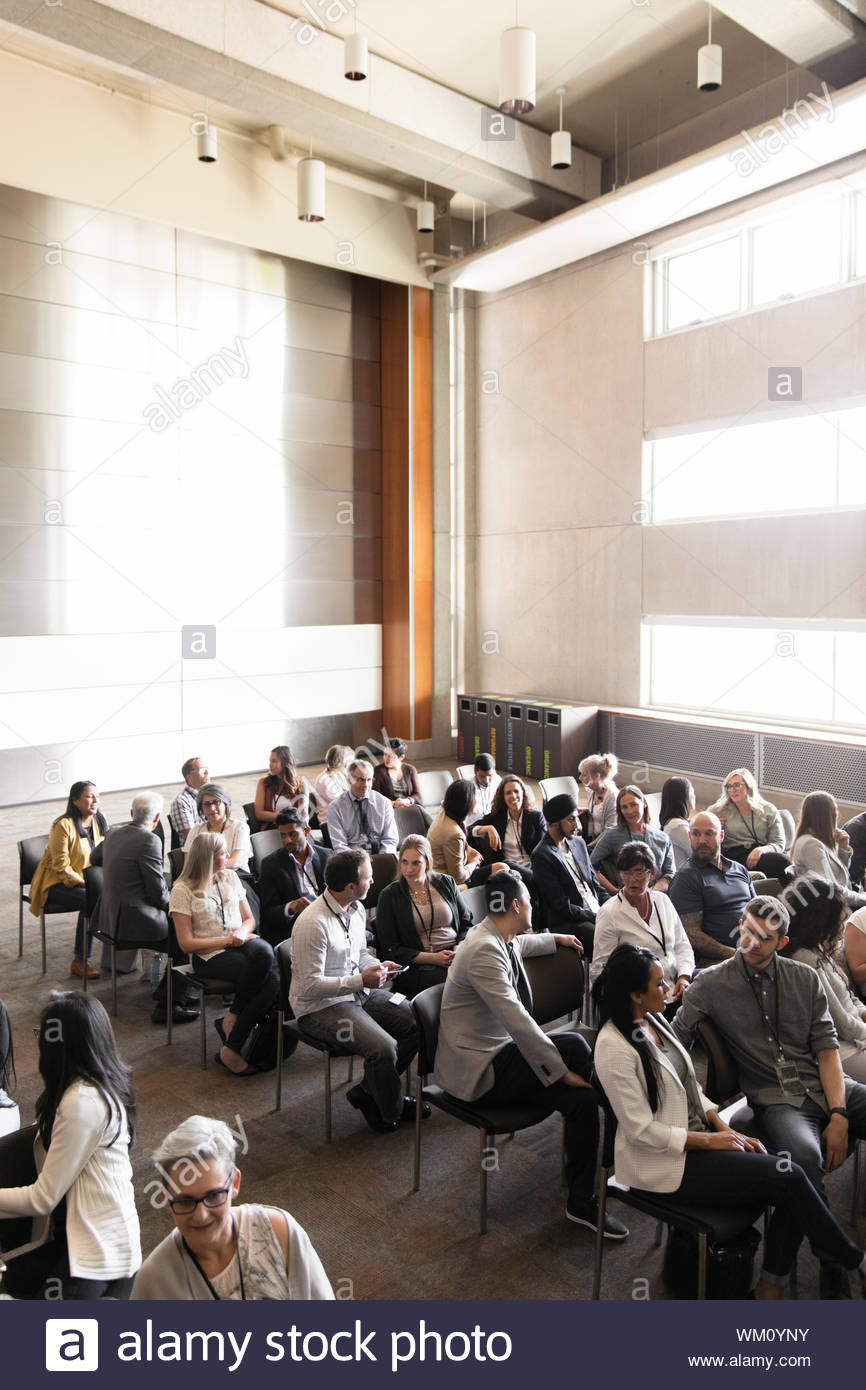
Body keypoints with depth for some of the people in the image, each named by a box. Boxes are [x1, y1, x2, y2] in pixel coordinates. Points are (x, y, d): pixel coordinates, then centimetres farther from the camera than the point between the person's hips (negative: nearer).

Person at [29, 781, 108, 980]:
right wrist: (84, 884, -23)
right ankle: (78, 961, -21)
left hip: (85, 879, 6)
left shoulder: (99, 821, 4)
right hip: (56, 884, -6)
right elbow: (61, 867, -18)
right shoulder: (63, 826, -18)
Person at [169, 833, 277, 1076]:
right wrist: (226, 940, -13)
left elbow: (249, 919, 16)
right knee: (269, 978, -29)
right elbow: (186, 943, -8)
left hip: (241, 944, 5)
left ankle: (231, 1019, -19)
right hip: (209, 956, -5)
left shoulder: (230, 878, 13)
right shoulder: (183, 890, -4)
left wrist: (241, 933, -8)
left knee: (264, 953, -33)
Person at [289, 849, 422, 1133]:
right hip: (319, 1006, -9)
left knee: (419, 1023, -3)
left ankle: (368, 1092, 10)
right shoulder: (313, 923, -24)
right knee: (383, 1048, -27)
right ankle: (391, 1111, 3)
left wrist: (378, 965, -2)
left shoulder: (357, 909, 4)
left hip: (358, 993, 9)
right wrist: (361, 980, -25)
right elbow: (310, 986, -23)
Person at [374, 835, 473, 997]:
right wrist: (433, 958, -11)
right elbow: (390, 949, 0)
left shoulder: (446, 883, 14)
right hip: (420, 969, -4)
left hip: (456, 956, 4)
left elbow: (467, 923, 18)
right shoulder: (389, 896, 4)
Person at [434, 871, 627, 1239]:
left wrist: (555, 938, 44)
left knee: (575, 1043, 0)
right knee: (580, 1098, -16)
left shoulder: (498, 940, 7)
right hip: (475, 1069, -11)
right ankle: (581, 1202, -1)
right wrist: (561, 1071, -25)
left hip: (496, 1051, 11)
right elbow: (518, 1020, -30)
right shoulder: (484, 950, -25)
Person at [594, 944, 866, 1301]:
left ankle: (771, 1287, 6)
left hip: (697, 1135, 8)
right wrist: (711, 1140, -13)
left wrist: (726, 1129, 0)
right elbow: (641, 1131, -20)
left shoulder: (653, 1021, 4)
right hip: (664, 1163, -8)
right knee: (790, 1179, -14)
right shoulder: (614, 1048, -23)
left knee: (791, 1174, -9)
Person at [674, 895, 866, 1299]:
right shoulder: (711, 984, 0)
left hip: (826, 1087, 4)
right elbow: (674, 1040, -2)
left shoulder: (805, 978, 10)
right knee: (804, 1154, -36)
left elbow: (826, 1048, 6)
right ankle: (833, 1263, -13)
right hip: (775, 1099, -4)